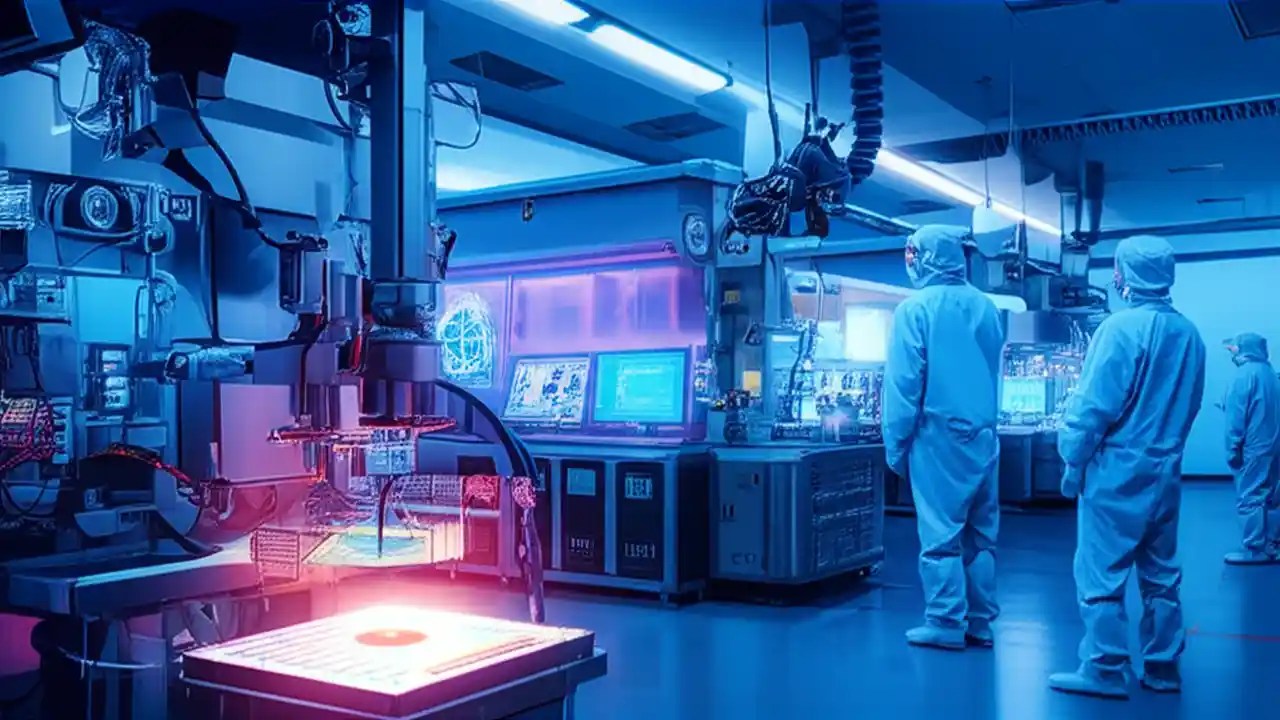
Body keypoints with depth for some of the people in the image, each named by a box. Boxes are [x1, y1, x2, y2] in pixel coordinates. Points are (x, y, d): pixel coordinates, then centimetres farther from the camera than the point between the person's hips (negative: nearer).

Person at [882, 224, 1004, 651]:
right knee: (981, 534, 11)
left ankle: (946, 625, 4)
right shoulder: (986, 307, 7)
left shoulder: (915, 308, -9)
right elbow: (993, 373, 14)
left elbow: (903, 382, -10)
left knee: (940, 534, 0)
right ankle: (979, 623, 17)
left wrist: (895, 443, -5)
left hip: (938, 435, -6)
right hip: (983, 435, 6)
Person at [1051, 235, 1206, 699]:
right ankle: (1162, 667, 21)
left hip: (1117, 470, -7)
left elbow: (1094, 403, -17)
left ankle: (1105, 671, 3)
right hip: (1166, 471, 7)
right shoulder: (1189, 333, 4)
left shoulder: (1121, 327, -15)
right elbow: (1191, 404, 12)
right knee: (1161, 574, 14)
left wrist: (1073, 458, -7)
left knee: (1102, 574, 0)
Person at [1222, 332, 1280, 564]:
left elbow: (1236, 417, -16)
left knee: (1249, 498, -4)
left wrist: (1232, 450, -12)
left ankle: (1255, 550, -3)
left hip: (1253, 447, -9)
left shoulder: (1245, 374, -12)